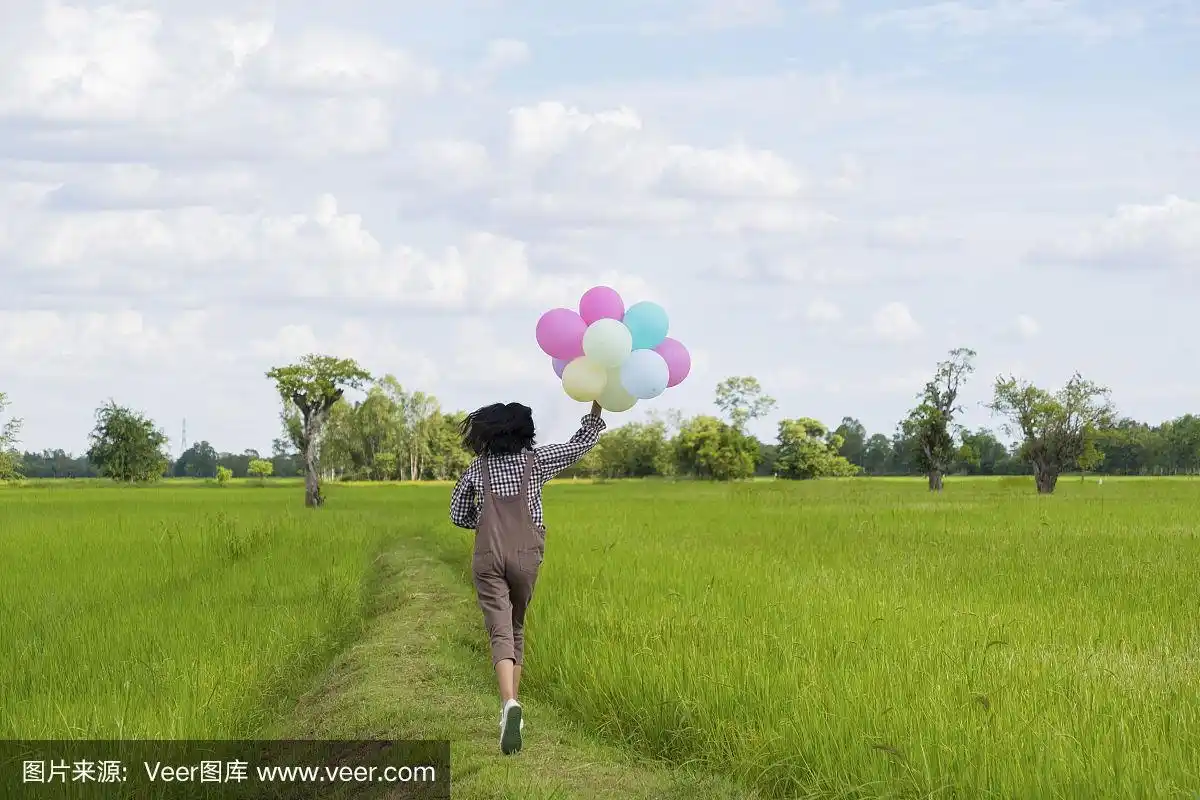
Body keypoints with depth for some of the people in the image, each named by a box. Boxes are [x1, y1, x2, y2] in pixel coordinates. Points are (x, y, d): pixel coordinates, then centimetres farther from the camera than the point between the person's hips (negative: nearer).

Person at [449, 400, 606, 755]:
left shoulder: (479, 467, 7)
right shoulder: (536, 459, 4)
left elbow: (458, 514, 15)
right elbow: (581, 444, 16)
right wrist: (596, 409, 26)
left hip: (488, 556, -1)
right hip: (525, 556, 1)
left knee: (501, 633, -10)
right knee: (516, 630, 19)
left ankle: (510, 703, -34)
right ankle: (510, 708, 18)